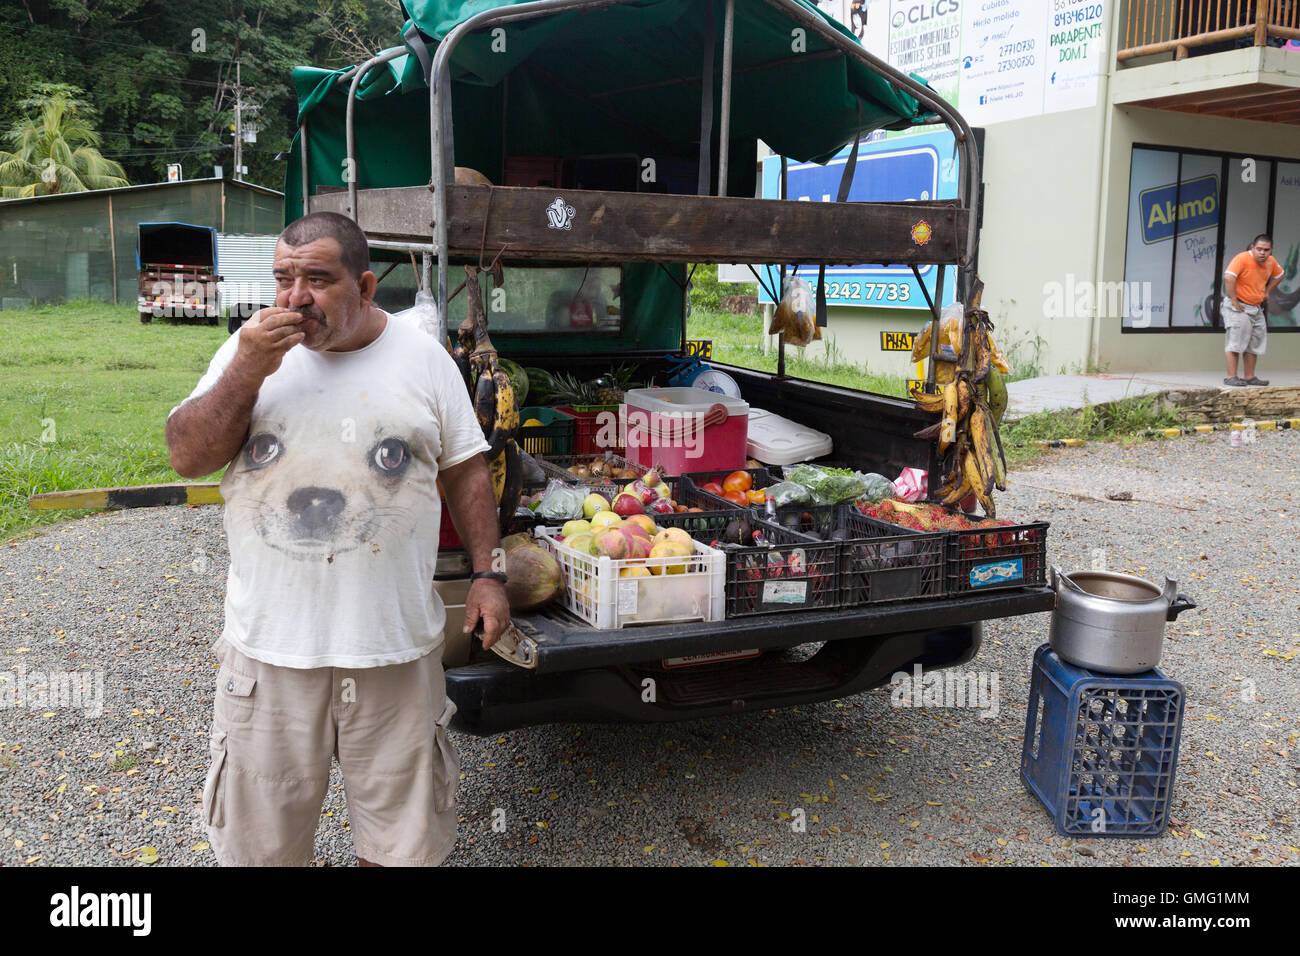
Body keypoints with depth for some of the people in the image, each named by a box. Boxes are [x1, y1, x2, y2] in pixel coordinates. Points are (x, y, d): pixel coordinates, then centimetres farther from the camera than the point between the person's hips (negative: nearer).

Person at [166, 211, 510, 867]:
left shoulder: (421, 357, 1)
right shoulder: (249, 349, 2)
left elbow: (465, 472, 6)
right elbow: (187, 458, -4)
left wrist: (486, 574, 1)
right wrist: (247, 371, -16)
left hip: (395, 641, 0)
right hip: (269, 642, 1)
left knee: (399, 835, 14)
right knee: (262, 837, 14)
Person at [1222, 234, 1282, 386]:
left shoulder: (1271, 261, 6)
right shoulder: (1242, 258, -18)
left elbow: (1278, 275, 28)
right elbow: (1228, 277, -32)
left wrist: (1267, 292, 17)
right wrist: (1234, 301, -28)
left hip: (1257, 308, 8)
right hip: (1238, 308, -8)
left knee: (1254, 345, 10)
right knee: (1236, 342, -9)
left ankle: (1249, 377, 18)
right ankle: (1231, 377, -5)